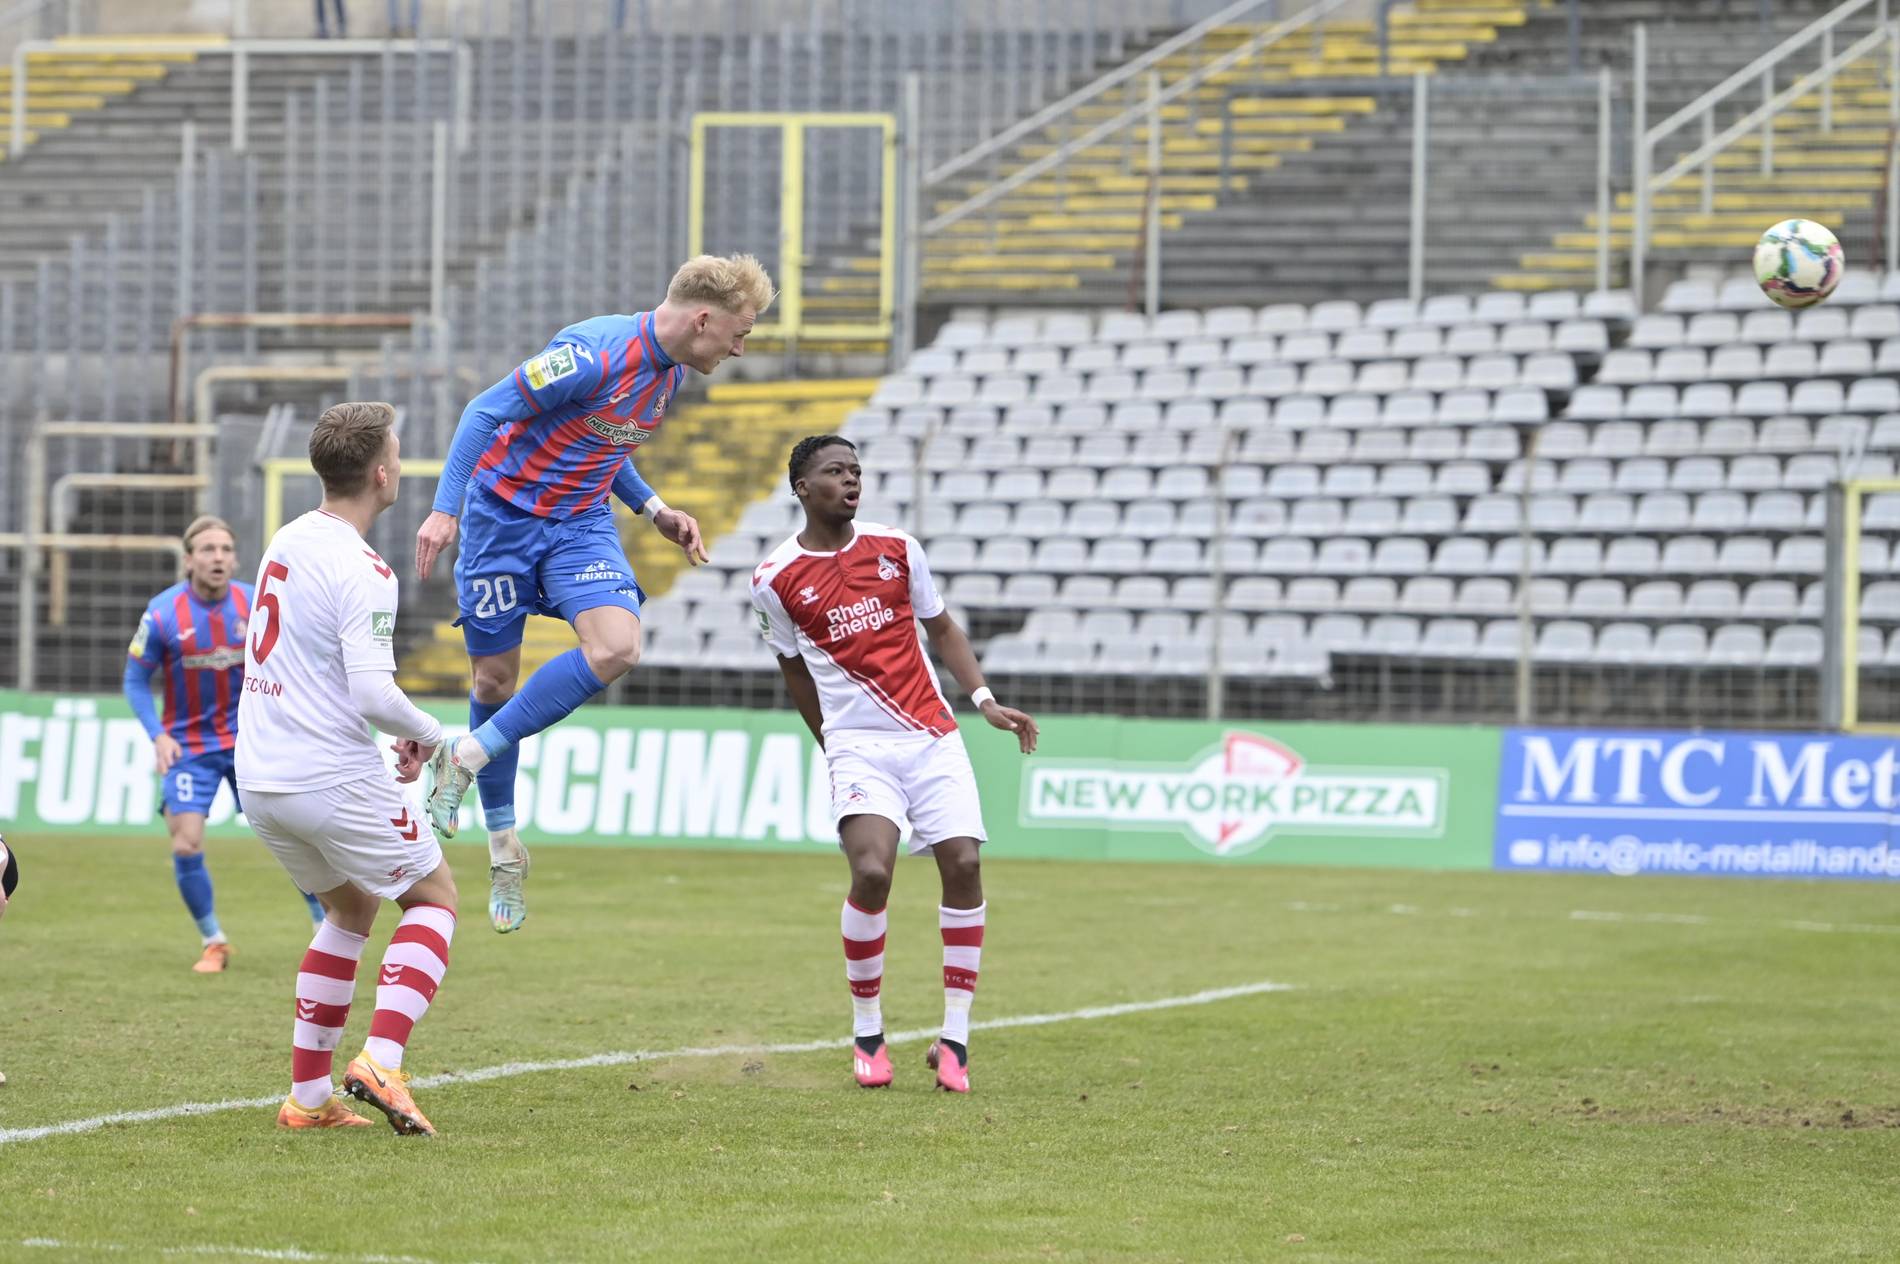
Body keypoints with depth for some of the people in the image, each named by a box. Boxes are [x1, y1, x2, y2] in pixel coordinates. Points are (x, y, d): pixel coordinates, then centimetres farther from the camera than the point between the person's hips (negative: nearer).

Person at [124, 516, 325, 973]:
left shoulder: (256, 606, -9)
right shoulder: (162, 614, -15)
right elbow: (136, 681, -5)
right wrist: (158, 736, -17)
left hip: (249, 738, 2)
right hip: (188, 744, -1)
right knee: (186, 846, -11)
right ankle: (213, 942, 10)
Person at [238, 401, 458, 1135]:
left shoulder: (288, 540, 8)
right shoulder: (361, 573, -18)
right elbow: (373, 694, -25)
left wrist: (395, 739, 16)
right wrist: (427, 735, -3)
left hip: (261, 779, 8)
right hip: (335, 781, -8)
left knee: (350, 910, 25)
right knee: (434, 897, 11)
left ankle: (308, 1096, 19)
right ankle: (380, 1061, -8)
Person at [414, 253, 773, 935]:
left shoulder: (669, 374, 2)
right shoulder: (596, 353, -24)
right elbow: (486, 411, -20)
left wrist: (653, 508, 8)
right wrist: (445, 509, -24)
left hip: (581, 521, 6)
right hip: (504, 512, -6)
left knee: (616, 649, -19)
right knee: (494, 678, 1)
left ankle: (467, 757, -8)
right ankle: (503, 846, 19)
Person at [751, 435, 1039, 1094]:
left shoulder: (896, 547, 7)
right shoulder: (775, 581, 1)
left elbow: (942, 629, 18)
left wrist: (985, 699, 6)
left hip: (933, 736, 3)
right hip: (858, 743, -3)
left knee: (964, 865, -11)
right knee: (871, 871, -23)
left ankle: (954, 1040, -1)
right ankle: (866, 1034, -4)